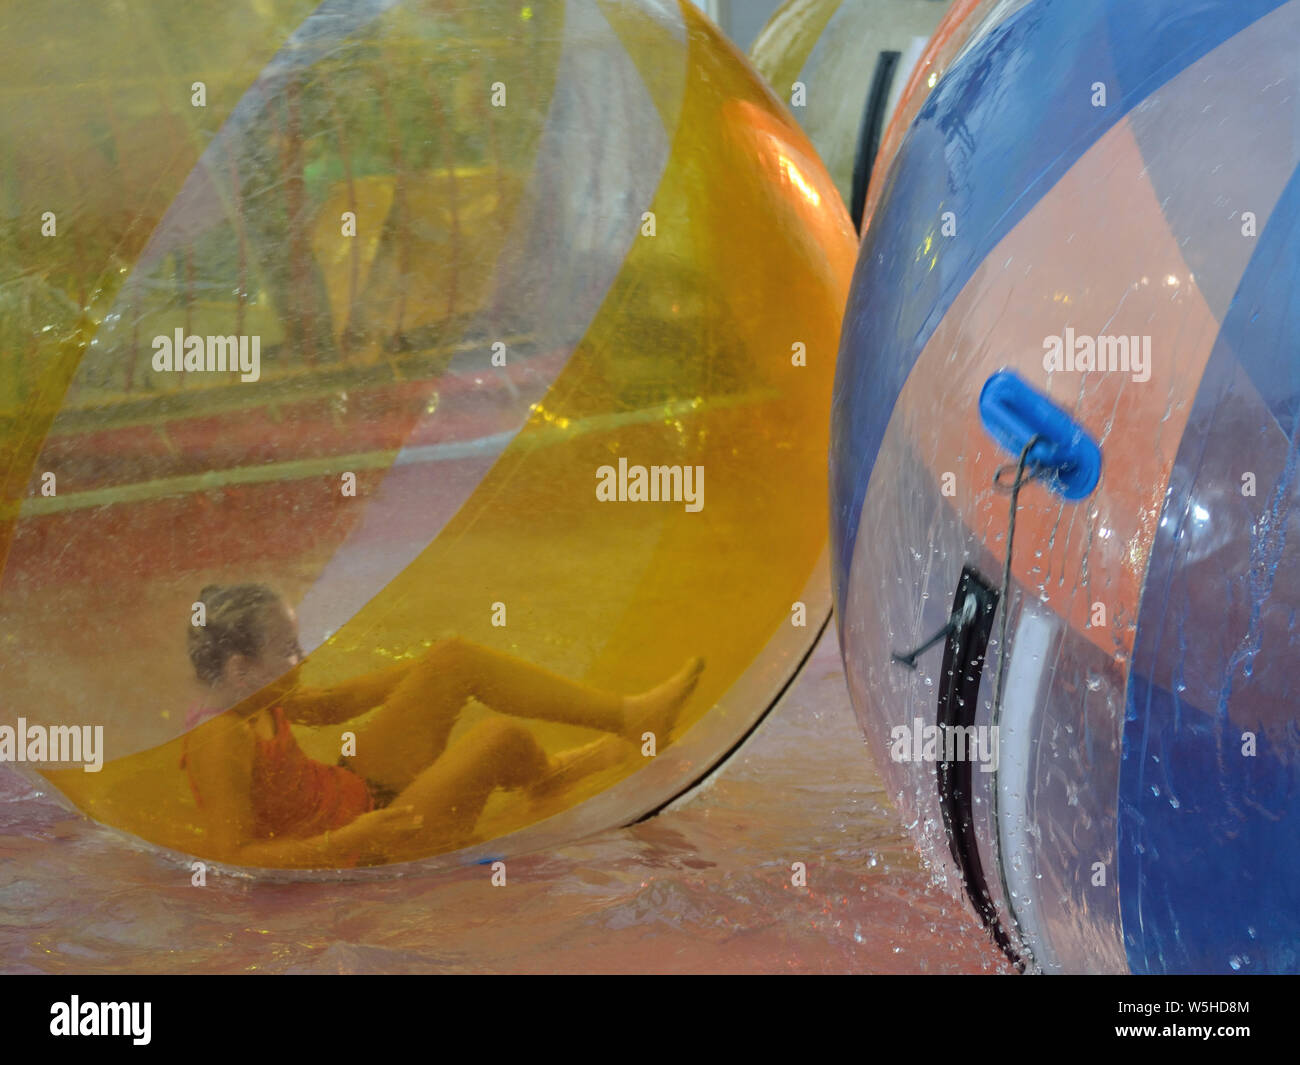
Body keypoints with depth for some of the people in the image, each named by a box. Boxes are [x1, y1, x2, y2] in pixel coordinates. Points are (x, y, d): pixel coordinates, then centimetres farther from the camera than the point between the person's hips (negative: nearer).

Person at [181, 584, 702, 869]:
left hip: (359, 784, 10)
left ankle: (631, 715, 9)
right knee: (501, 734, -20)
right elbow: (232, 858, -32)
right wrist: (352, 841, -36)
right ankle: (542, 778, 19)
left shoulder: (252, 699, -2)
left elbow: (326, 704, 14)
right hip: (370, 842, -9)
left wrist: (433, 668, 16)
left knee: (456, 659, -1)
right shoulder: (221, 741, -30)